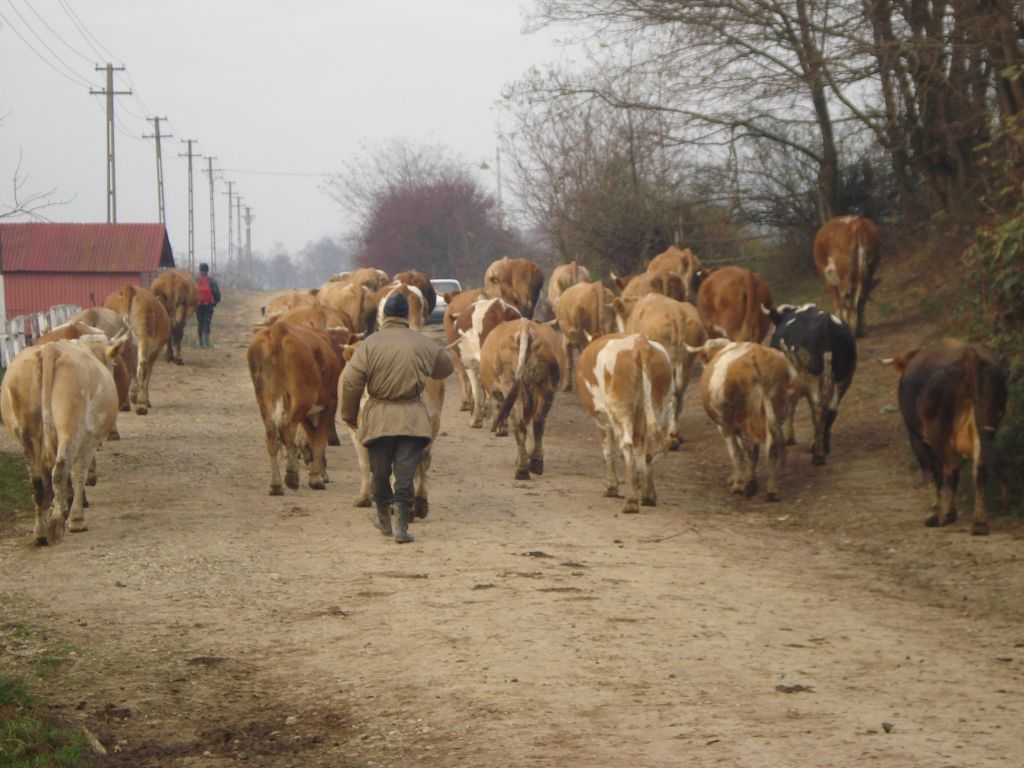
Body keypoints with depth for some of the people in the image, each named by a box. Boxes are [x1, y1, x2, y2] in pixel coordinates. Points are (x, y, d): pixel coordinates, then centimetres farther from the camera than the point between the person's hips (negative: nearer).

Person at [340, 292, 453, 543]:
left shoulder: (370, 344, -6)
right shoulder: (423, 344, -1)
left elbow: (350, 382, -7)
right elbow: (447, 367, 18)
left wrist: (349, 415, 5)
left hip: (378, 418, 0)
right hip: (412, 418, 0)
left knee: (380, 473, 16)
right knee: (405, 474, 0)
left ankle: (384, 520, 31)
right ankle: (402, 527, -6)